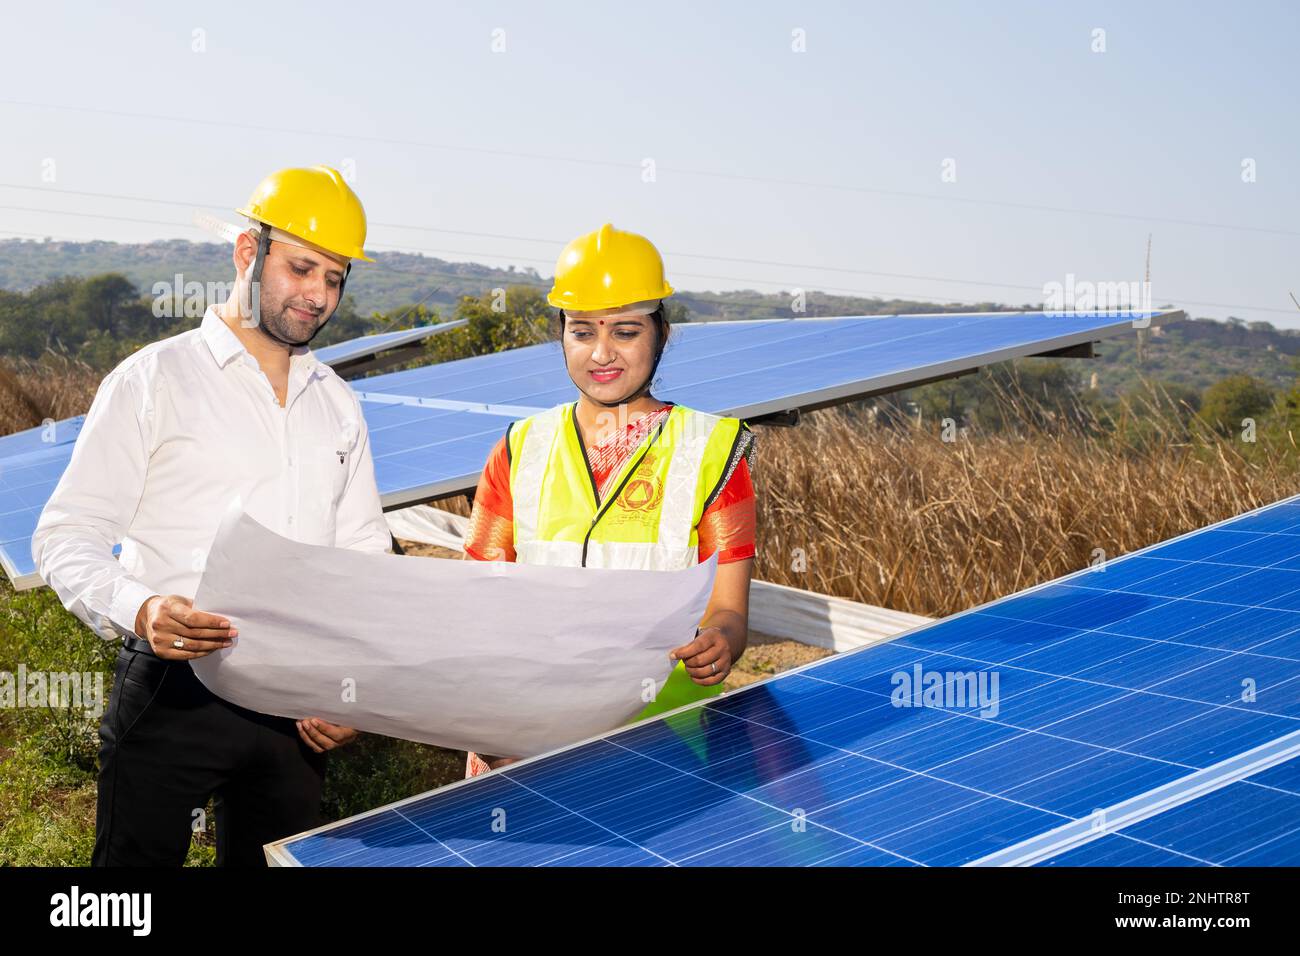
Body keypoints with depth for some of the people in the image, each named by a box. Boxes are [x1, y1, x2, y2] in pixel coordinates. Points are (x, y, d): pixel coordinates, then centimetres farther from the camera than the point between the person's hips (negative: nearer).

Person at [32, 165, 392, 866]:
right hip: (173, 694, -4)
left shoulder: (338, 404, 14)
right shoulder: (154, 380, -2)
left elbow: (365, 557, 16)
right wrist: (140, 612, -26)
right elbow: (65, 538, -6)